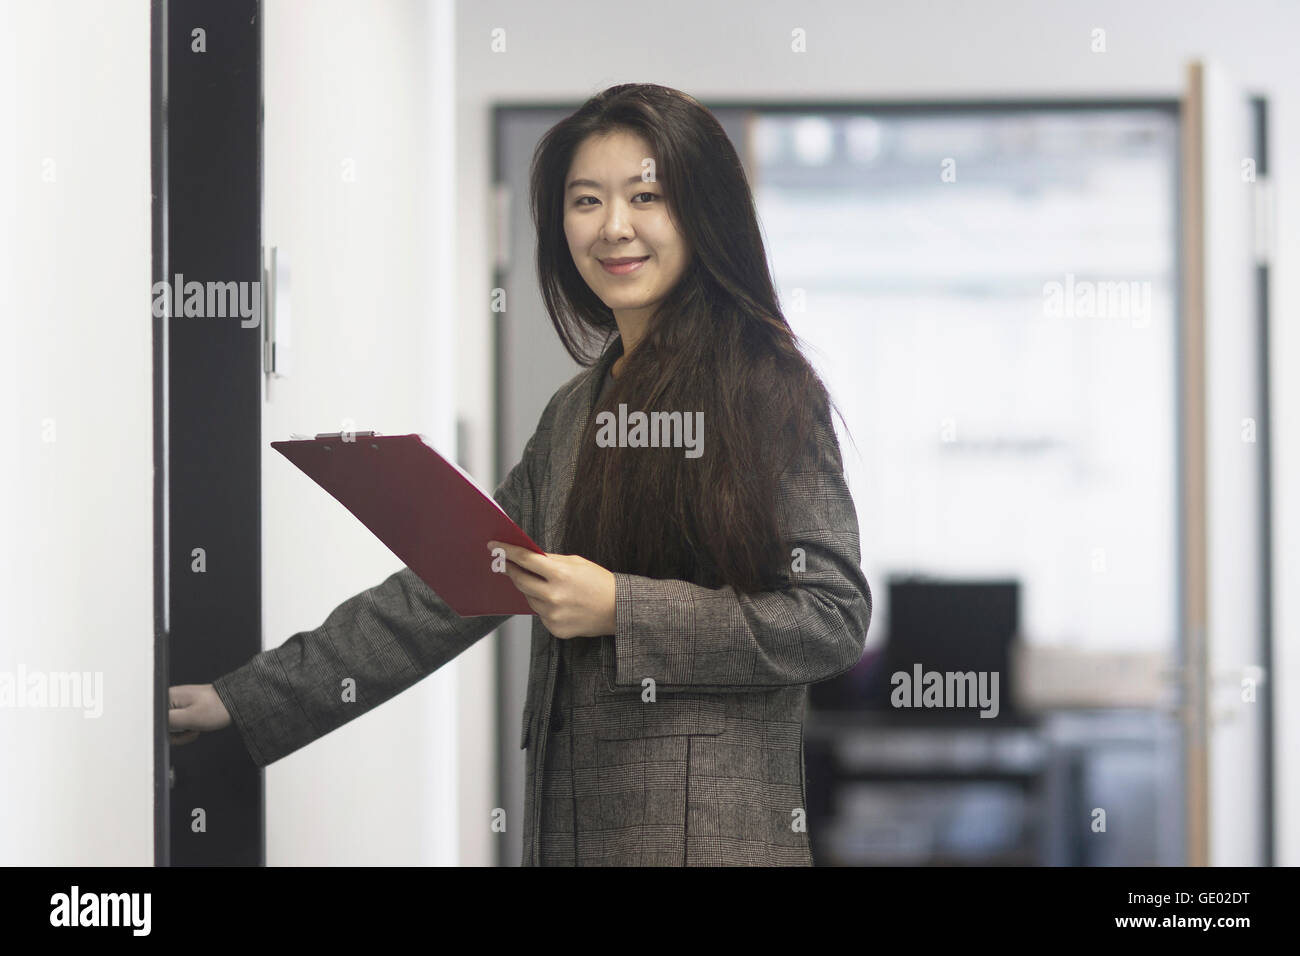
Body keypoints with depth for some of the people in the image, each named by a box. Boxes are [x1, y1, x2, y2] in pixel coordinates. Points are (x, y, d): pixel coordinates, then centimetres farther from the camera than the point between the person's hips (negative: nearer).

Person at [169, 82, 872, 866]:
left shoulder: (766, 389, -6)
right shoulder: (576, 410, 14)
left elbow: (835, 618, -11)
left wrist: (621, 610, -16)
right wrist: (246, 699, 14)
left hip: (715, 831, -6)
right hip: (573, 821, 6)